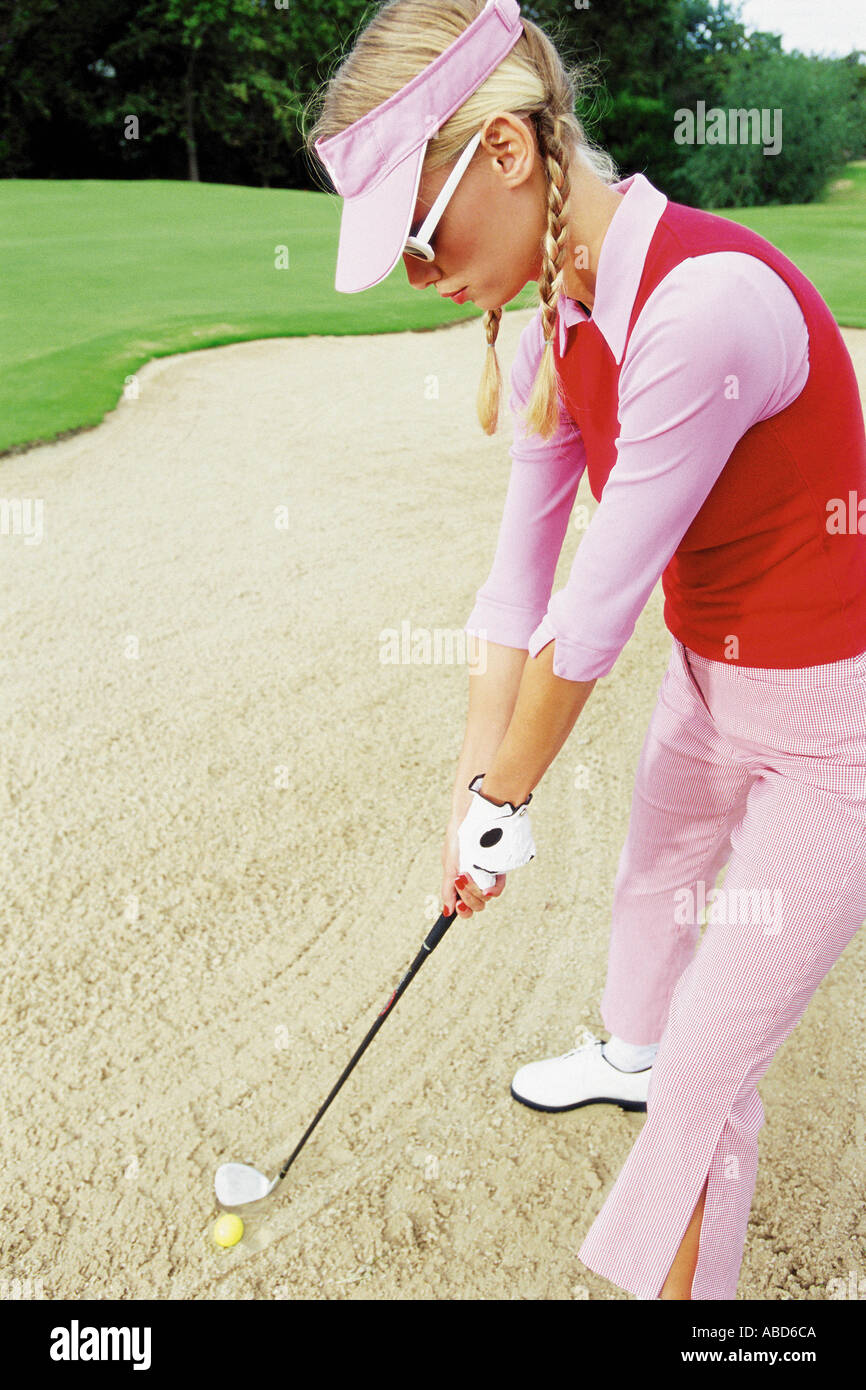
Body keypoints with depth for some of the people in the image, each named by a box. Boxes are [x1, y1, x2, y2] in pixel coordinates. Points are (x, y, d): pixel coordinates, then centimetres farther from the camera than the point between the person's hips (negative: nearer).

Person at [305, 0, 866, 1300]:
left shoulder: (704, 303, -32)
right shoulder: (555, 325, -4)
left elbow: (598, 607, -26)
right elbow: (521, 574, 0)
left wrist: (502, 797, -12)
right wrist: (476, 781, 1)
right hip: (709, 681, 8)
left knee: (709, 1075, 3)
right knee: (648, 885, 32)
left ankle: (678, 1282, 32)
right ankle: (631, 1056, 65)